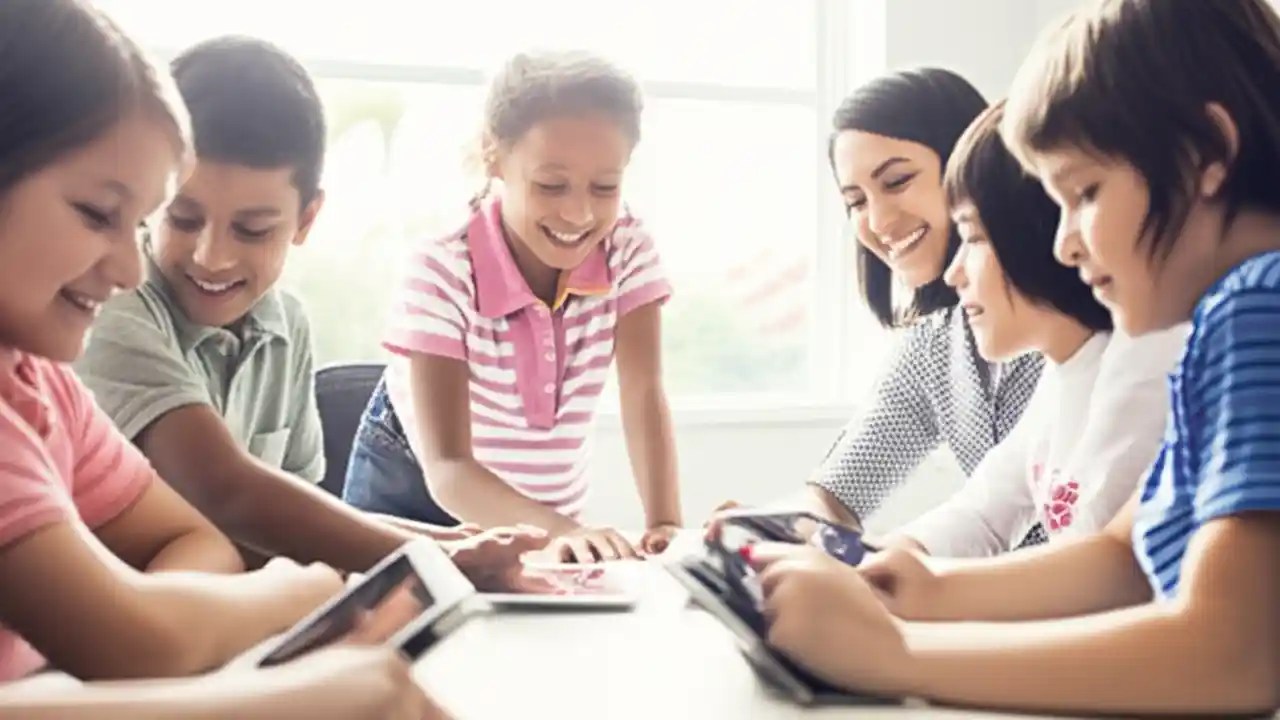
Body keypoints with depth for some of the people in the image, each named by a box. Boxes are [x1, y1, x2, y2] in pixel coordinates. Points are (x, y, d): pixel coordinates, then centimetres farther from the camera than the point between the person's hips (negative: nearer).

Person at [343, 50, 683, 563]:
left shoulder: (628, 249, -16)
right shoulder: (442, 272, -25)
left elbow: (644, 398, -17)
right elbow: (447, 469, -32)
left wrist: (665, 525, -34)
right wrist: (562, 531, -48)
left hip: (544, 515, 2)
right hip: (414, 494, -2)